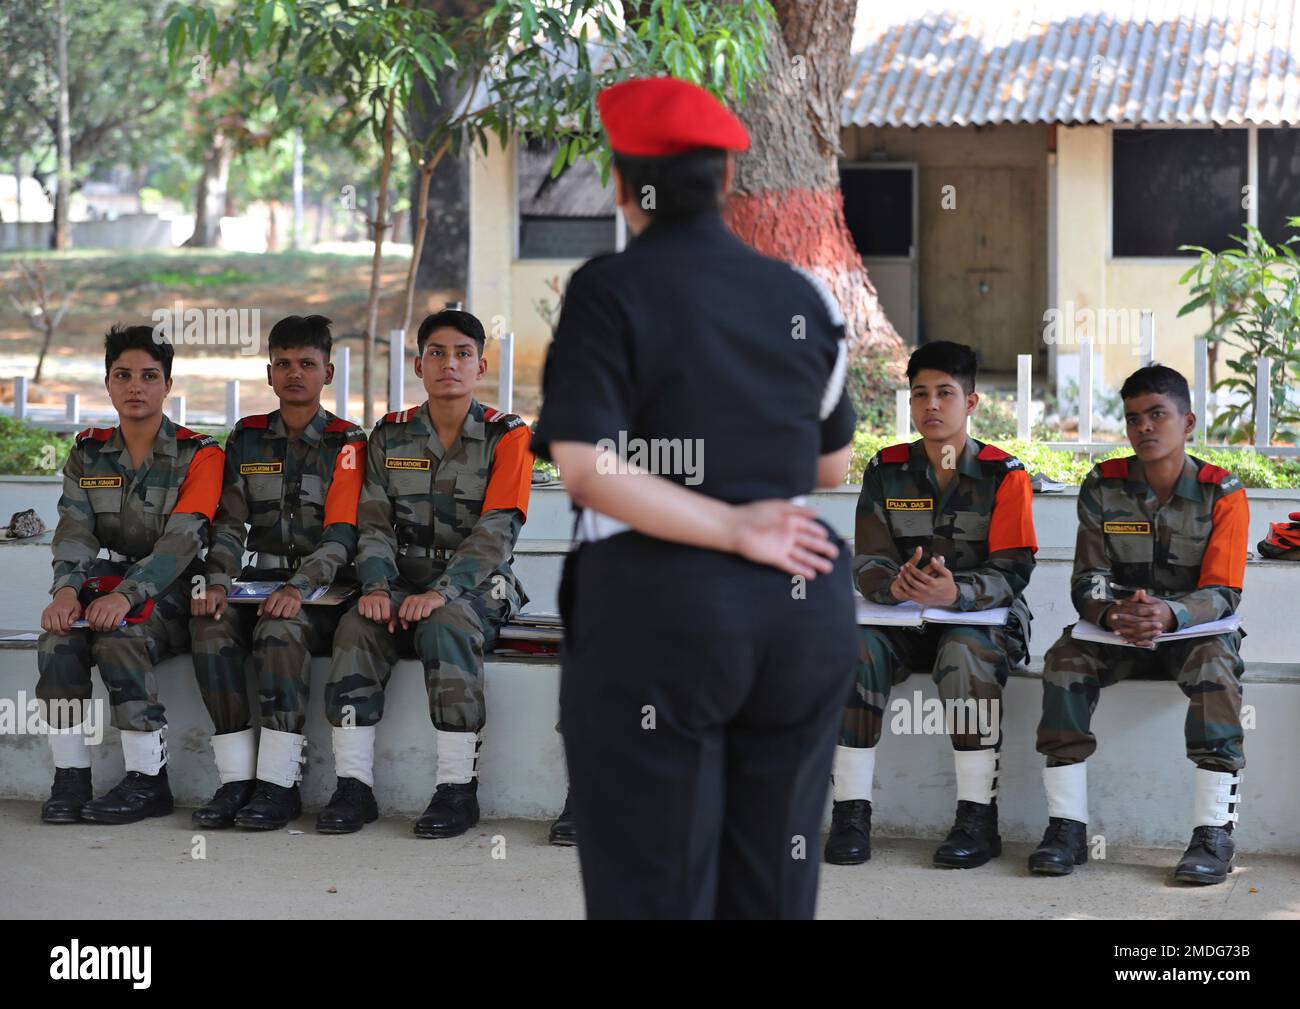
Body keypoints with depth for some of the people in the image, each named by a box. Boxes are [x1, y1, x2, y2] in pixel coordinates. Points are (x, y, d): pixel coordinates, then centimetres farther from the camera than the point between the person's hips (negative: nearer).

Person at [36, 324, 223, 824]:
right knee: (57, 637, -27)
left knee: (120, 636, -34)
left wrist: (127, 595, -32)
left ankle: (148, 779, -24)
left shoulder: (198, 454, -4)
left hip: (170, 594, -4)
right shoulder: (89, 453, 11)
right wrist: (67, 589, -24)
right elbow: (75, 529, -1)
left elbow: (183, 538, -17)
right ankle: (70, 777, -19)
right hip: (107, 584, 4)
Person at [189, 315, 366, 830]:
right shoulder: (247, 439, 14)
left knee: (280, 629, -35)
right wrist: (218, 582, -13)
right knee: (210, 624, -27)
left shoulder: (346, 444, 0)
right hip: (262, 579, 4)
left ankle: (279, 783, -32)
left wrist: (298, 588, -27)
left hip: (324, 589, -4)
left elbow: (341, 534, -11)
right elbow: (230, 522, 7)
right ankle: (236, 778, -24)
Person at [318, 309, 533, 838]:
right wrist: (378, 587, -16)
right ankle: (353, 785, -25)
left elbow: (496, 531, -13)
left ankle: (458, 787, -30)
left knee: (446, 626, -36)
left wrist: (442, 591, -26)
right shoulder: (390, 436, 10)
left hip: (477, 588, -3)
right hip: (404, 585, 3)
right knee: (357, 626, -28)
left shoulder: (507, 436, -2)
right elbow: (375, 525, 5)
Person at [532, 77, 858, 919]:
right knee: (775, 886, 12)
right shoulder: (803, 295, 8)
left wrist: (733, 527, -12)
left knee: (655, 888, 2)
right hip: (806, 613, 5)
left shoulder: (610, 290, -6)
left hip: (658, 612, -5)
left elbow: (587, 470, -18)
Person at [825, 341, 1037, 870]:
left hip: (984, 618, -3)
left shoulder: (1004, 475, -4)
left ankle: (978, 817, -29)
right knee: (853, 651, -28)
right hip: (904, 621, 3)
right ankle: (850, 810, -23)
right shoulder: (887, 470, 6)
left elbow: (1011, 573, -12)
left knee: (965, 654, -37)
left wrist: (955, 592, -33)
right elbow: (867, 562, 0)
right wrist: (895, 584, -26)